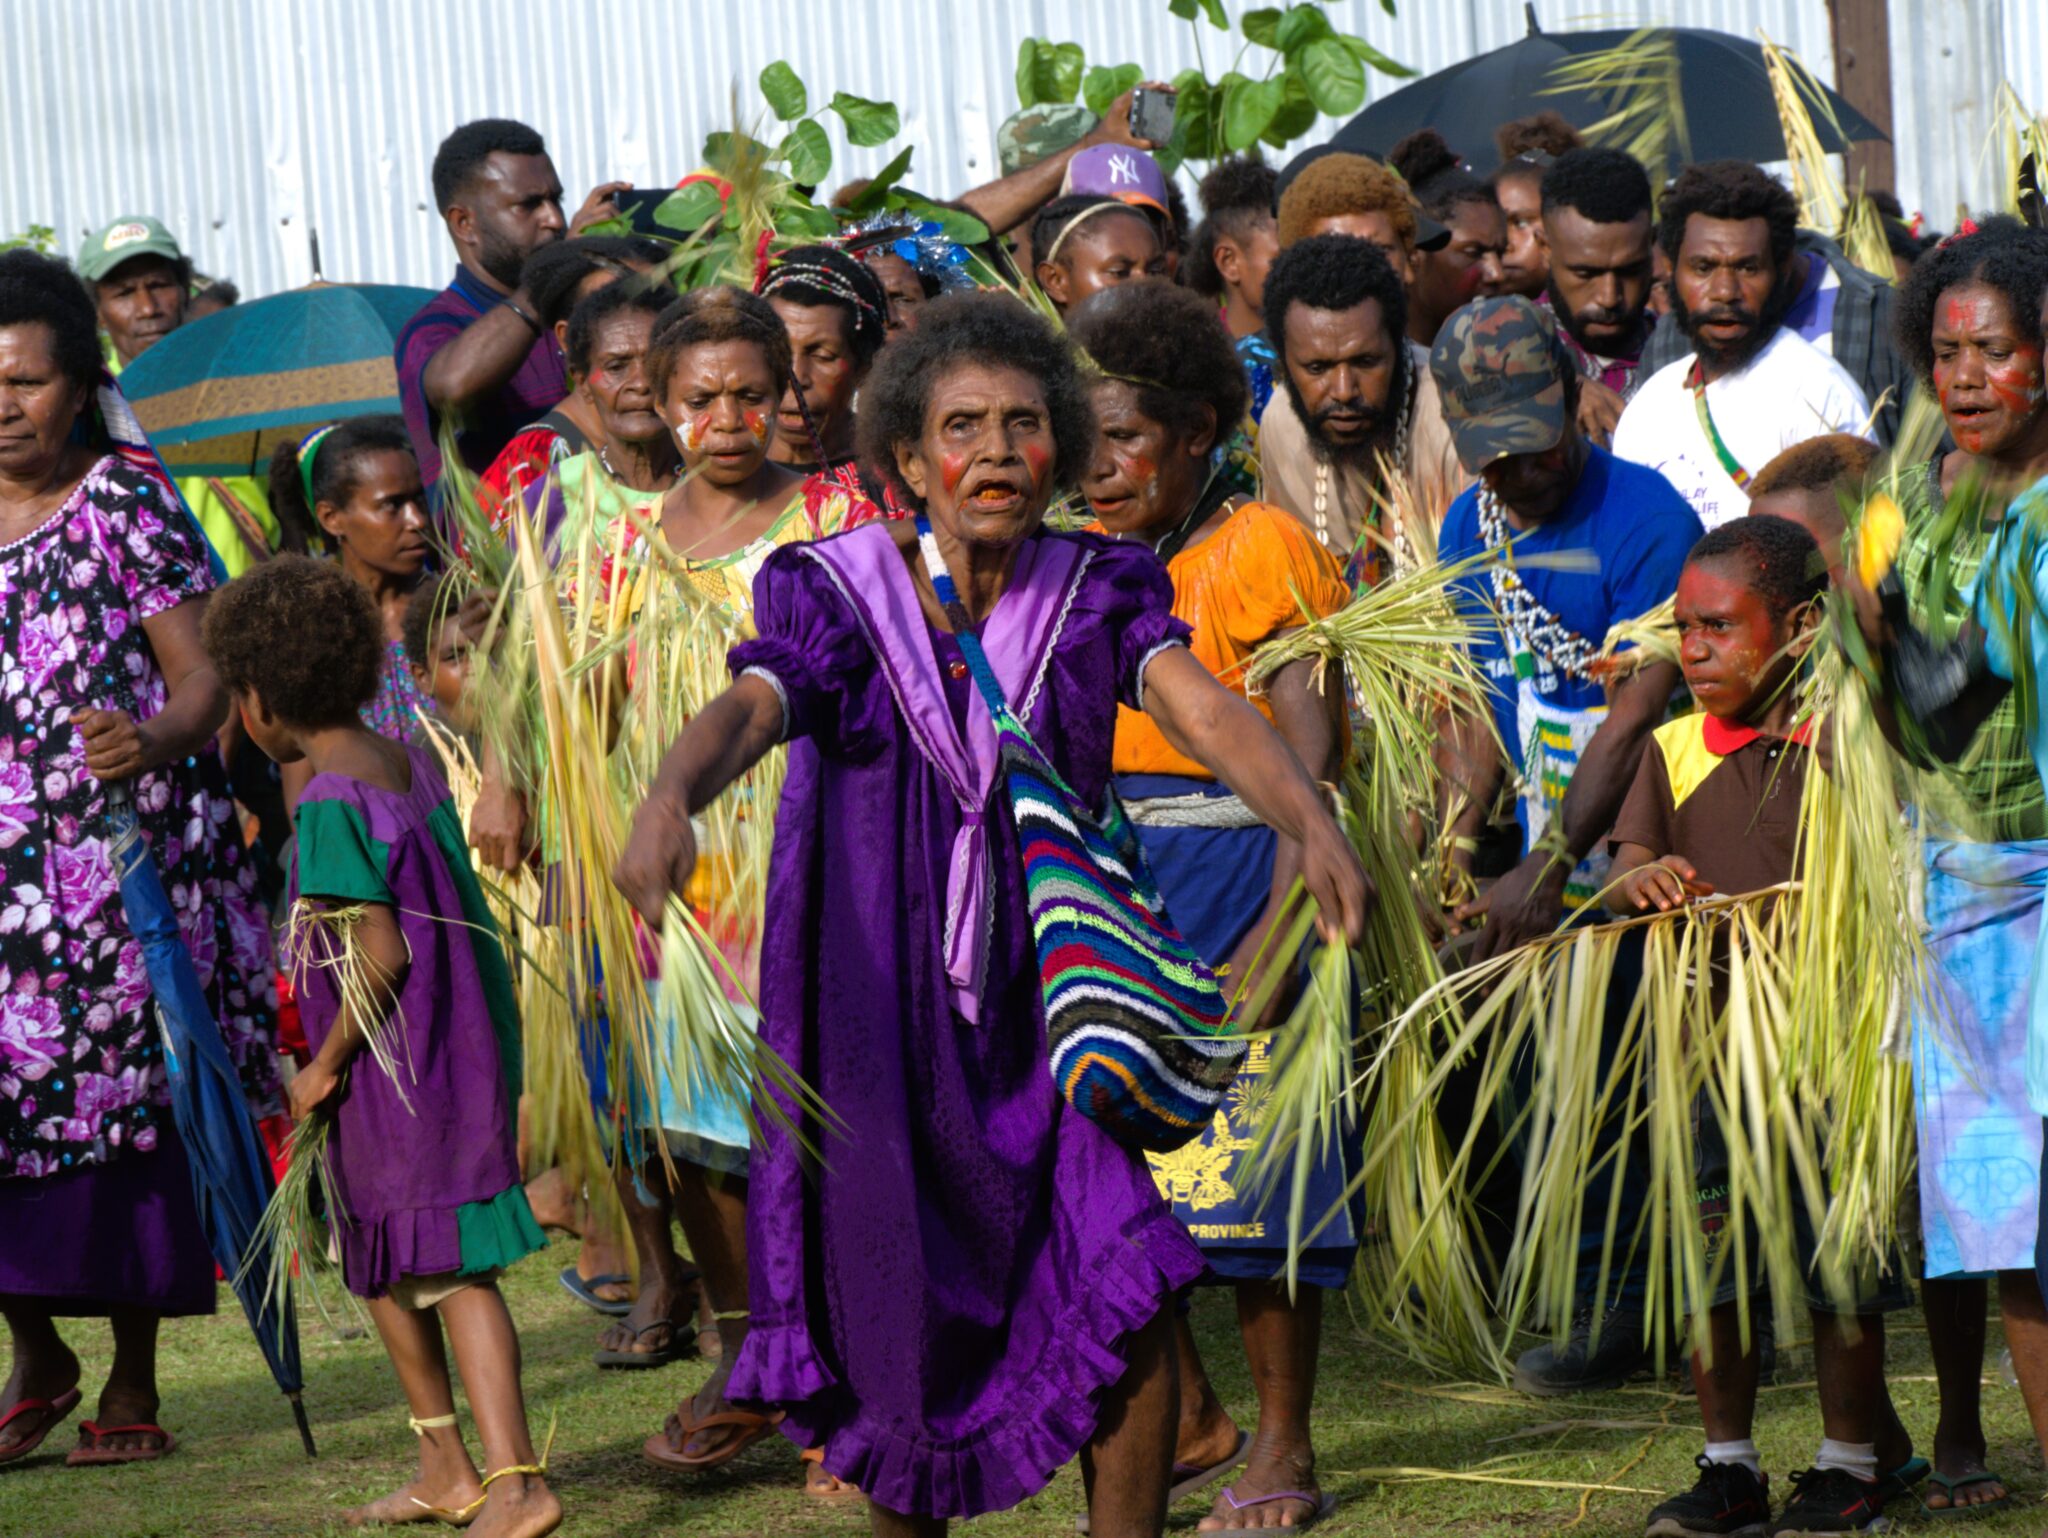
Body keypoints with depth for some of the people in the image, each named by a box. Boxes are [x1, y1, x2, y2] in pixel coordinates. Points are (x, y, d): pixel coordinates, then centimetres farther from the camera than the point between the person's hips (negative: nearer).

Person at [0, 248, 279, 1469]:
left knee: (129, 1096, -2)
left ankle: (134, 1381, 8)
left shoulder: (127, 500, -1)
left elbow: (206, 671, -6)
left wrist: (157, 740, -25)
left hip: (130, 854, -3)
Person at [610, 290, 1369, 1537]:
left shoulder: (1095, 594, 0)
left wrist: (1310, 822, -38)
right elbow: (750, 708, -23)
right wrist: (670, 799, -46)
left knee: (1131, 1294, -13)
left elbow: (1200, 705, -18)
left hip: (1046, 1002, 1)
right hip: (883, 1012, -1)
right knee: (901, 1333, 4)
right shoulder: (840, 595, -4)